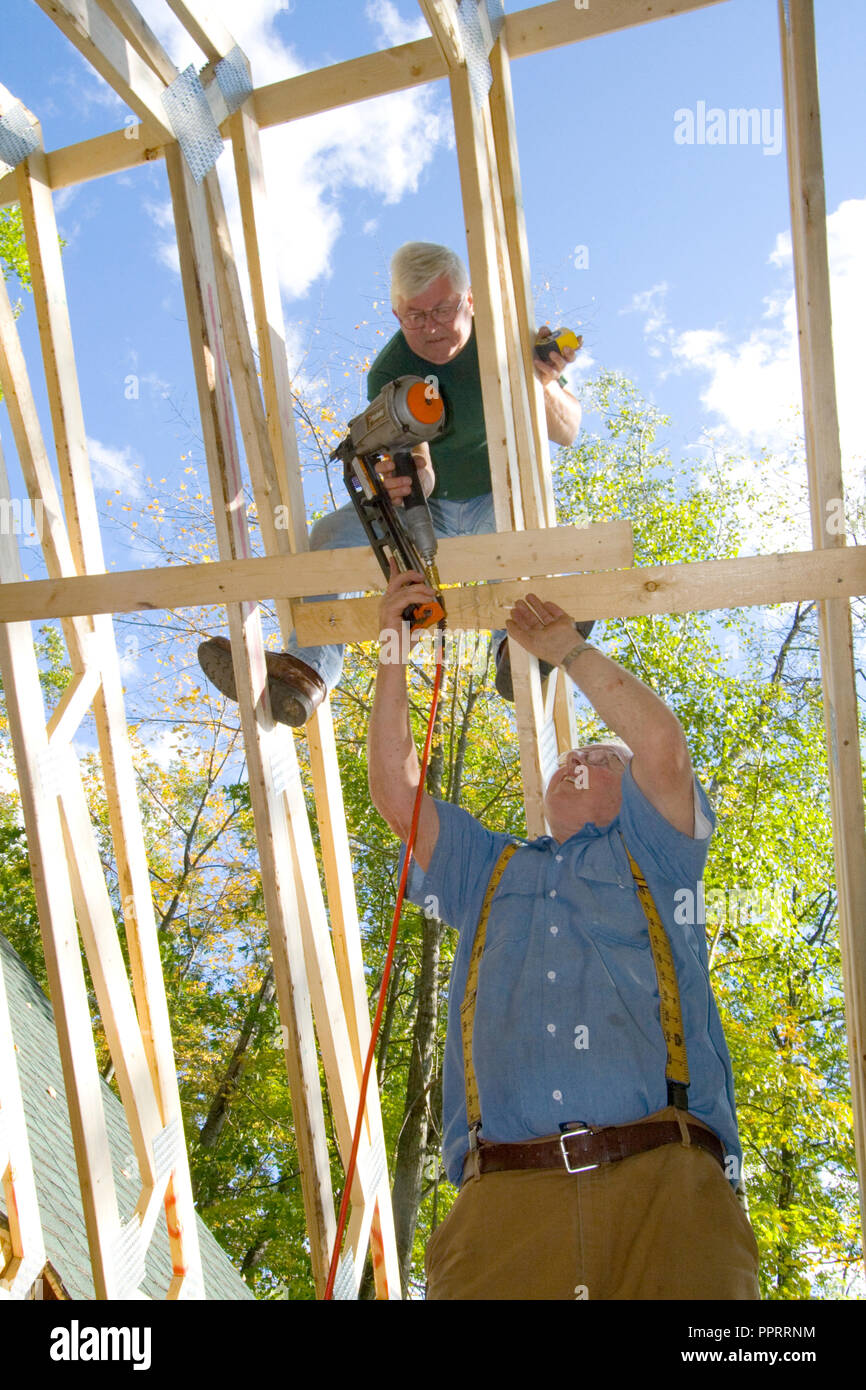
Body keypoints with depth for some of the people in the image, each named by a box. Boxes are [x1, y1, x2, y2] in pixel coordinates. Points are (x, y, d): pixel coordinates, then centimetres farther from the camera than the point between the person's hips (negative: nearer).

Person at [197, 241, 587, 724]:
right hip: (430, 506, 1)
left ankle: (516, 640, -55)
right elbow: (421, 477, -25)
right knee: (333, 534, -24)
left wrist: (545, 387, -35)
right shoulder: (390, 373, -15)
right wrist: (407, 479, -52)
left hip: (499, 499, -1)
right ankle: (309, 671, -39)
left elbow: (568, 434, -13)